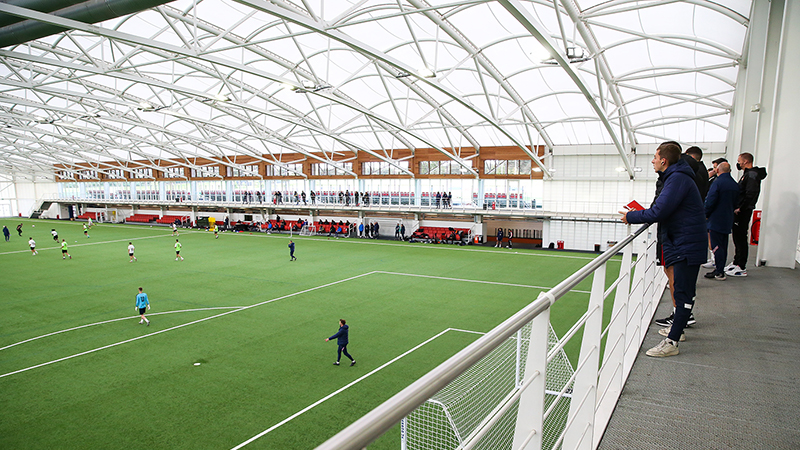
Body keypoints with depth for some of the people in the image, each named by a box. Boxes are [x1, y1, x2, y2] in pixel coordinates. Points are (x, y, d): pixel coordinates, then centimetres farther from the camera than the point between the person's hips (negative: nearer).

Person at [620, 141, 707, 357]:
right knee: (683, 290, 19)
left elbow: (659, 212, -25)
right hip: (683, 243, 11)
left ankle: (671, 342, -7)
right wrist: (638, 214, 7)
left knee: (683, 293, -8)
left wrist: (631, 217, -11)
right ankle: (677, 329, 32)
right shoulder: (676, 177, 15)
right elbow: (664, 210, 18)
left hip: (687, 245, -11)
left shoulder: (677, 179, -19)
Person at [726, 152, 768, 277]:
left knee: (741, 238, -7)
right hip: (739, 211, 10)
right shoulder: (747, 174, 18)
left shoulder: (752, 175, -14)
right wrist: (736, 208, 13)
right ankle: (736, 263, 24)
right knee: (737, 238, 15)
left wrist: (740, 208, -21)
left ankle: (742, 268, -2)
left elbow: (750, 195, -24)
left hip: (743, 212, -10)